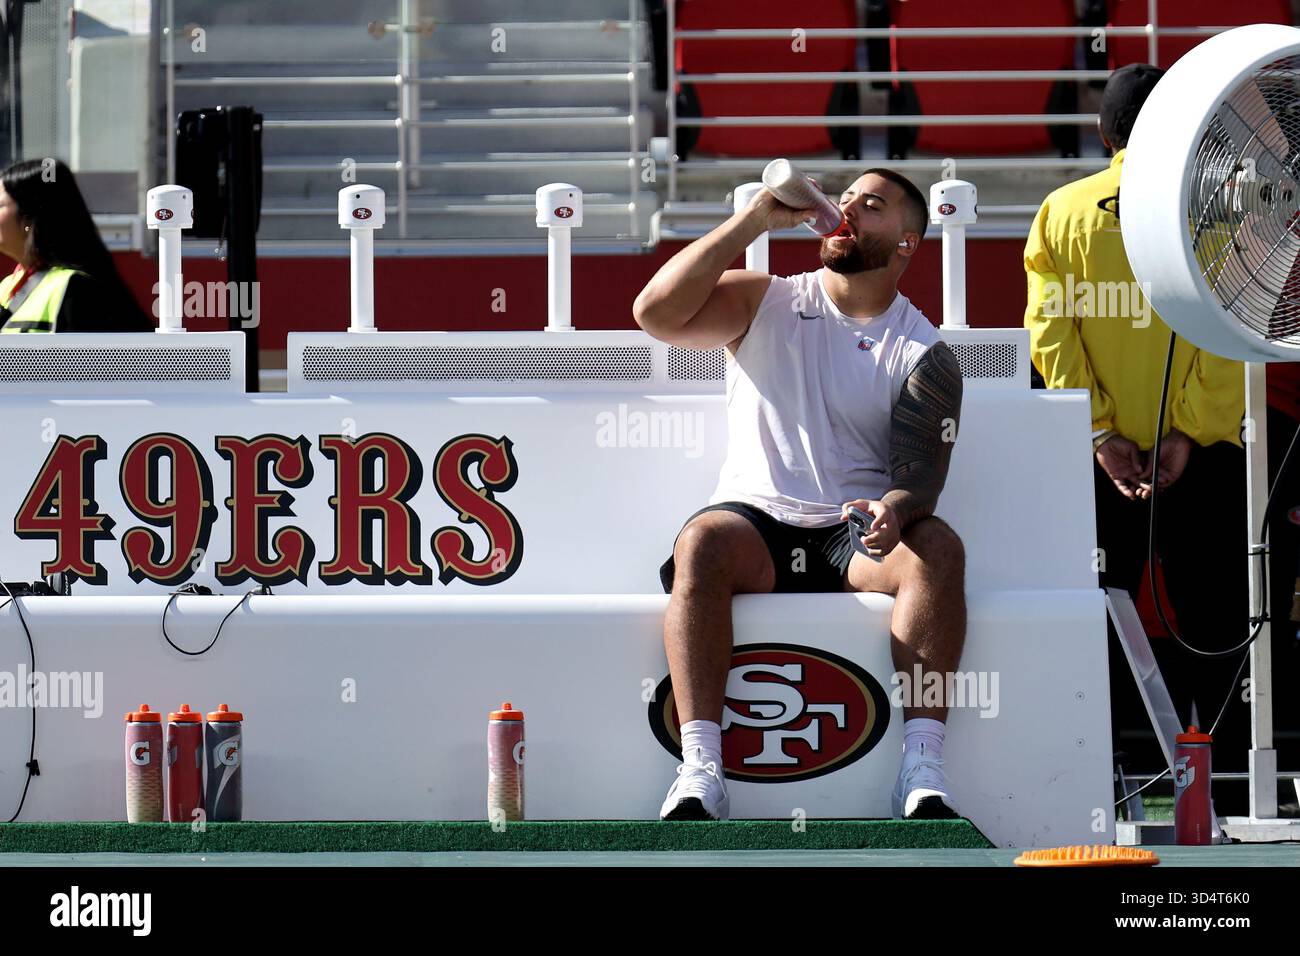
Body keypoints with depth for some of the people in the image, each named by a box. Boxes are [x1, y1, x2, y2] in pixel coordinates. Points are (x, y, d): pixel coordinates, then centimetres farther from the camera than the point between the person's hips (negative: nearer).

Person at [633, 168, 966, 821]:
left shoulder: (925, 355, 8)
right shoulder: (767, 303, 11)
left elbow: (921, 474, -3)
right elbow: (656, 314, -7)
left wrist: (896, 510, -29)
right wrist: (755, 220, -10)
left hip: (857, 537, 0)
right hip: (756, 523, 0)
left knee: (937, 546, -31)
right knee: (704, 540, -34)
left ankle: (922, 767, -37)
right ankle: (699, 773, -41)